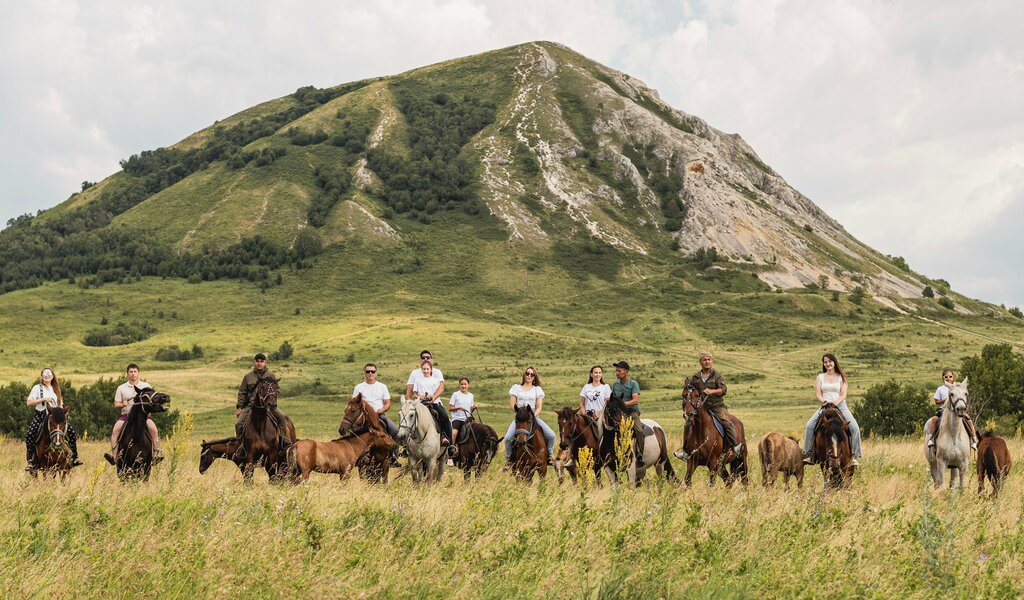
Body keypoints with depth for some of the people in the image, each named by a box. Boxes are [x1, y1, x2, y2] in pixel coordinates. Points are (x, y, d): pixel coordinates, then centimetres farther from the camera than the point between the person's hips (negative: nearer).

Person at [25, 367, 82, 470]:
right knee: (29, 435, -26)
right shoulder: (37, 388, 2)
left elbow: (60, 404, 21)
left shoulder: (55, 389, 16)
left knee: (72, 432, -12)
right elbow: (29, 402, -6)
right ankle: (31, 461, -17)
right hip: (40, 416, -3)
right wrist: (43, 399, -16)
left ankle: (74, 458, -4)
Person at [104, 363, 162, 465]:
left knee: (153, 428, -30)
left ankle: (157, 452, -27)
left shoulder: (146, 386, 15)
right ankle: (113, 454, -29)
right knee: (116, 429, -27)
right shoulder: (121, 388, 16)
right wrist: (123, 404, -10)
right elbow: (116, 405, 13)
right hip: (126, 414, 1)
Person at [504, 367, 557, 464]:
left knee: (551, 435, -17)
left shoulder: (537, 389, 12)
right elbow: (512, 405, 3)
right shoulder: (516, 388, 9)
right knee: (508, 437, -26)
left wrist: (533, 415, -15)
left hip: (534, 417, 1)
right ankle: (508, 458, -5)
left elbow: (539, 407, 3)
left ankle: (550, 455, 5)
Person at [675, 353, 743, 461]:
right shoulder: (695, 378, 12)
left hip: (717, 406, -3)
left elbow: (723, 389, -9)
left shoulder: (717, 375, 2)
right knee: (687, 425, -7)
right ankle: (686, 450, 2)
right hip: (701, 406, 3)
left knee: (727, 422, -26)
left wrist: (711, 391, -24)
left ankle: (734, 446, -22)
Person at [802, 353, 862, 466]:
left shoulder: (841, 377, 10)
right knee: (809, 426, -22)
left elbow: (843, 395, 0)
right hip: (825, 406, 1)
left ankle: (855, 456, -13)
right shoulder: (820, 377, 12)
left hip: (840, 405, -1)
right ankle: (808, 454, -15)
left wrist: (837, 402, -21)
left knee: (854, 427, -23)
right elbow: (817, 394, 3)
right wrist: (823, 401, -19)